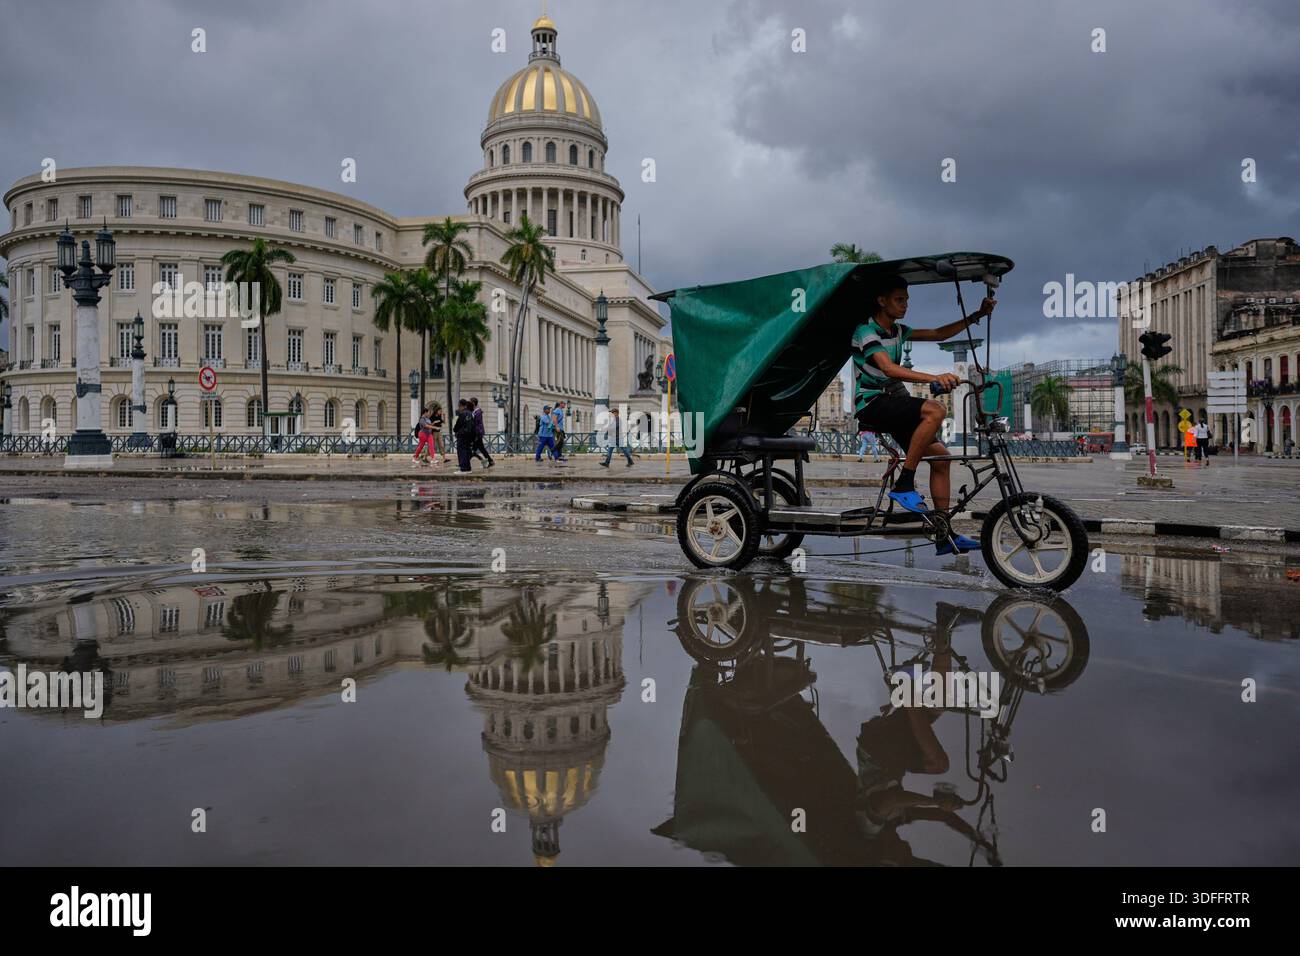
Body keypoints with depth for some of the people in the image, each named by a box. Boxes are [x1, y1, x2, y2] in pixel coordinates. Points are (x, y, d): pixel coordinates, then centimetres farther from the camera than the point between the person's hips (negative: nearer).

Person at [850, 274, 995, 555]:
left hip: (895, 402, 9)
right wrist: (934, 378, -39)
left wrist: (976, 316, 6)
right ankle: (904, 485, -22)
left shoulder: (897, 331, 15)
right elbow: (889, 369, -27)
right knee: (934, 410, -31)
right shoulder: (866, 331, -12)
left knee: (940, 455, 0)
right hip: (871, 404, -9)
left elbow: (938, 334, 18)